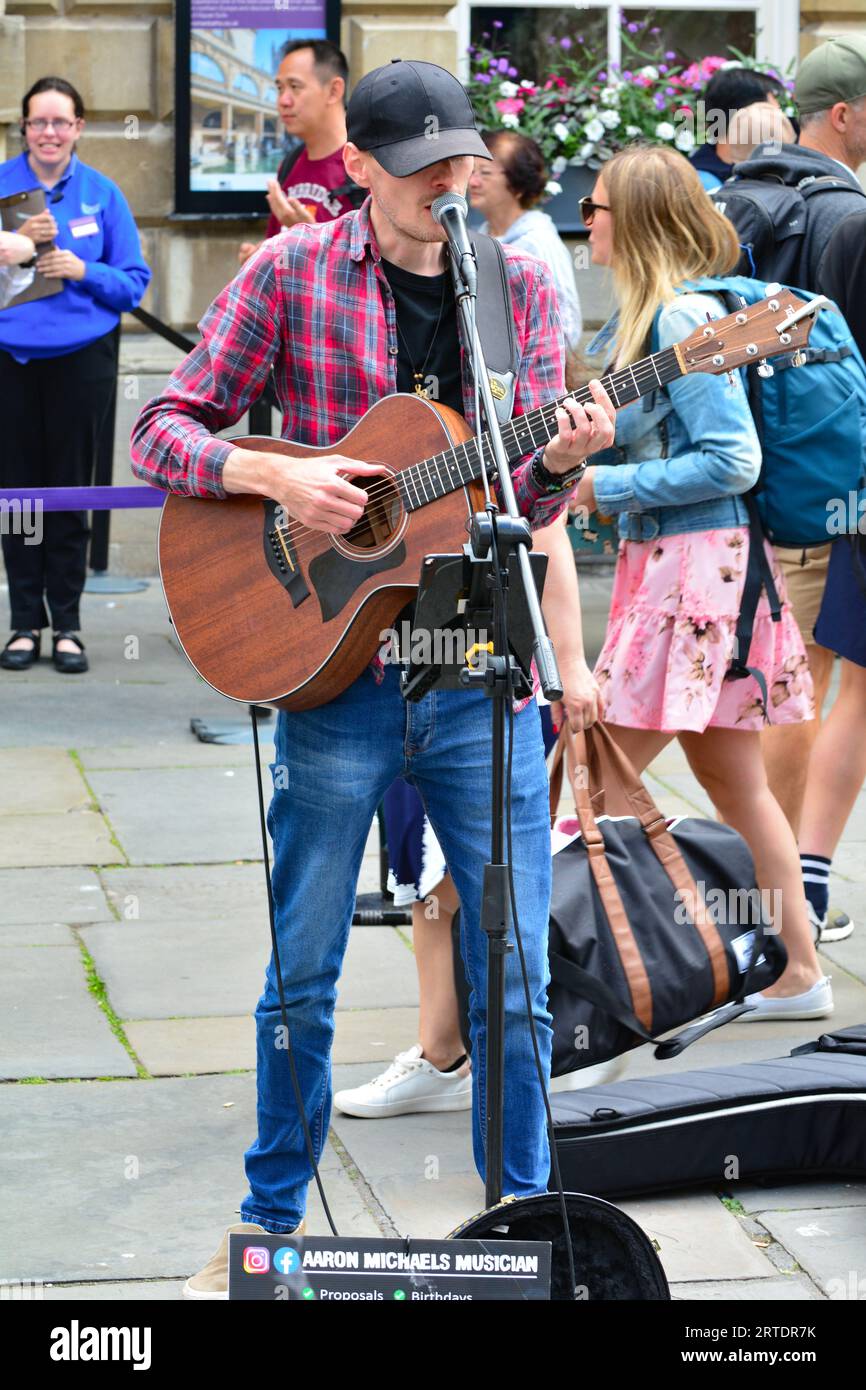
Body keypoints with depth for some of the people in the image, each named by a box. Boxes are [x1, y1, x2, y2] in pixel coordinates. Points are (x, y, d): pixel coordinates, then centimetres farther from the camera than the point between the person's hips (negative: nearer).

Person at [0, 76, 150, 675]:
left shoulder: (101, 194, 2)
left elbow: (134, 282, 3)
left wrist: (83, 271, -14)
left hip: (81, 357, 0)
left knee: (69, 491, 4)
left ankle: (67, 625, 11)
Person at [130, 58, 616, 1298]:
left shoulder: (518, 283, 6)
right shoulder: (290, 273, -1)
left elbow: (525, 498, 5)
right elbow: (160, 435, -1)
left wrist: (559, 463, -18)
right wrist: (279, 476, -18)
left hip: (483, 673, 2)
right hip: (335, 664, -2)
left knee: (517, 982, 3)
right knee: (302, 974, 7)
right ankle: (272, 1218, 24)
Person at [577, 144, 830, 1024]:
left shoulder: (682, 317, -15)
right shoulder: (638, 317, 13)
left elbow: (733, 459, -18)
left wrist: (607, 486, -16)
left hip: (693, 566, -10)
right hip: (668, 562, 10)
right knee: (733, 781, 12)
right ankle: (798, 975, 17)